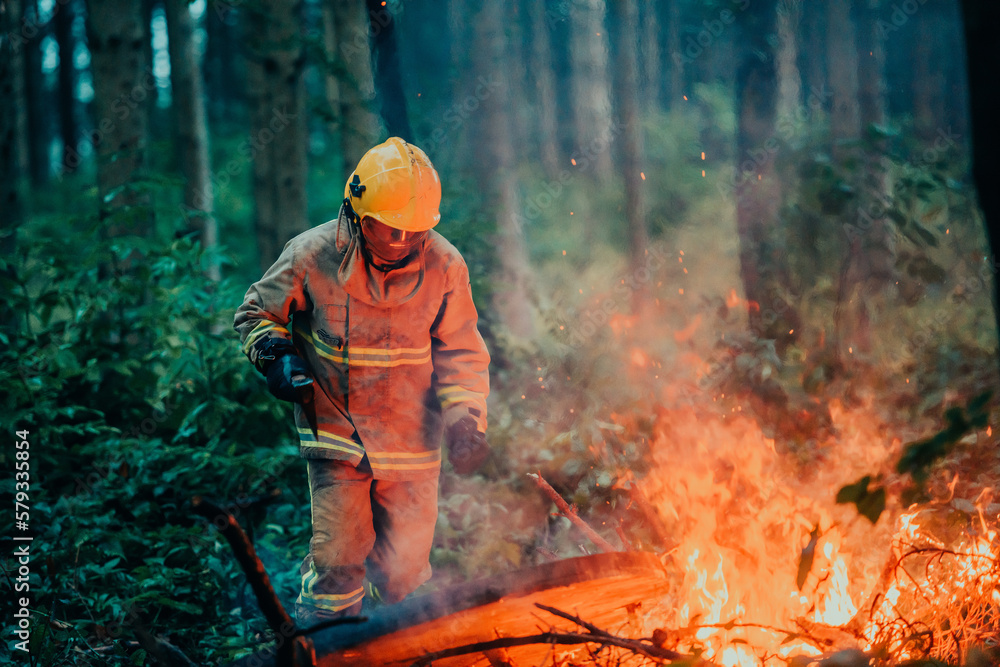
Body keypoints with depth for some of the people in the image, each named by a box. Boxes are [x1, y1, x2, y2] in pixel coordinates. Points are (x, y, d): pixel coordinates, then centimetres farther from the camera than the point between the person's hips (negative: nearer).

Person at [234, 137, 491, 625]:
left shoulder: (443, 265, -7)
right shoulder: (312, 256, -11)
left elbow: (461, 352, 2)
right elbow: (256, 312, 6)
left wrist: (465, 420, -11)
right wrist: (276, 357, -13)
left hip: (412, 444, 2)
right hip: (337, 437, -1)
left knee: (406, 571, 7)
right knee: (338, 558, -9)